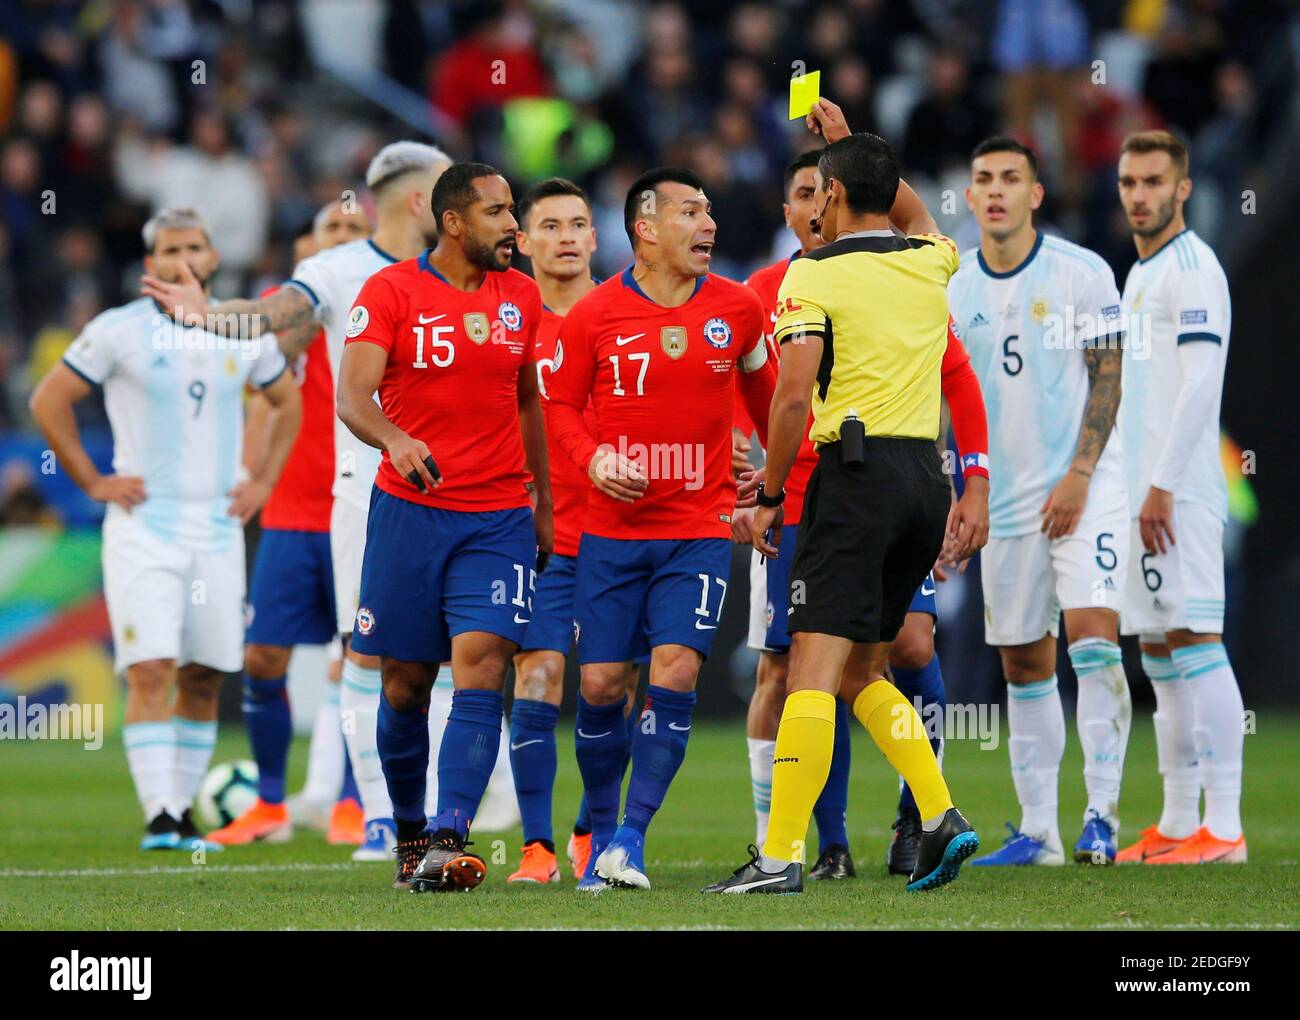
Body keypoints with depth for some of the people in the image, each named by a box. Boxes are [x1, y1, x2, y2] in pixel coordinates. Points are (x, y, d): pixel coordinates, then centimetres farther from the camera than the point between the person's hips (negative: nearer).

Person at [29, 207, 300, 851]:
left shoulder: (245, 336, 7)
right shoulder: (119, 331, -4)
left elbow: (288, 403, 24)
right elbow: (49, 401, 2)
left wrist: (264, 480, 13)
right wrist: (93, 482, -2)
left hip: (217, 527, 4)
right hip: (143, 526, -4)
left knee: (203, 679, 5)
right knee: (150, 672, -14)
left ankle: (183, 812, 14)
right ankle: (159, 818, -17)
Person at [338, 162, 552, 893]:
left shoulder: (521, 297, 10)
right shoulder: (392, 292, -4)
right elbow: (352, 394, -15)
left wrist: (544, 499, 24)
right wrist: (394, 440, -36)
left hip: (498, 520, 2)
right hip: (408, 511, -2)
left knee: (480, 672, -15)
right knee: (405, 686, 6)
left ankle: (449, 841, -21)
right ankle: (410, 833, 25)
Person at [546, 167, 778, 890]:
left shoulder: (738, 309, 2)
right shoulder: (595, 315, -3)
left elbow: (762, 389, 19)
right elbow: (562, 404, 7)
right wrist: (593, 457, -11)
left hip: (700, 529, 0)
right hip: (614, 528, 0)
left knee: (676, 669, -15)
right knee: (602, 683, -2)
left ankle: (633, 838, -8)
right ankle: (602, 830, 18)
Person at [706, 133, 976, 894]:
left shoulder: (814, 273, -5)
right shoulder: (931, 262, 12)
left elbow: (794, 396, -12)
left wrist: (769, 496, -4)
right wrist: (850, 142, 45)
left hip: (858, 470, -6)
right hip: (926, 475, 6)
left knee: (815, 667, -10)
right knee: (861, 672, 16)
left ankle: (782, 854, -16)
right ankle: (941, 817, 2)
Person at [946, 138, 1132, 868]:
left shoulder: (1083, 274, -4)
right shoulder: (955, 292, 7)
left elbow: (1109, 378, -5)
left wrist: (1078, 476, -13)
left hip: (1084, 487, -4)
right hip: (1007, 498, 4)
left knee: (1093, 633, -18)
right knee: (1023, 663, 5)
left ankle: (1102, 812, -14)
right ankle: (1037, 829, 11)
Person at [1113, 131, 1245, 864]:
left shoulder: (1191, 267, -10)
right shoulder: (1142, 274, 20)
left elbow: (1201, 382, -18)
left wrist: (1162, 486, -20)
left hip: (1179, 492, -10)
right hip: (1146, 490, 10)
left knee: (1193, 641, -12)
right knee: (1159, 654, 10)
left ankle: (1224, 830, -15)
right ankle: (1178, 826, 13)